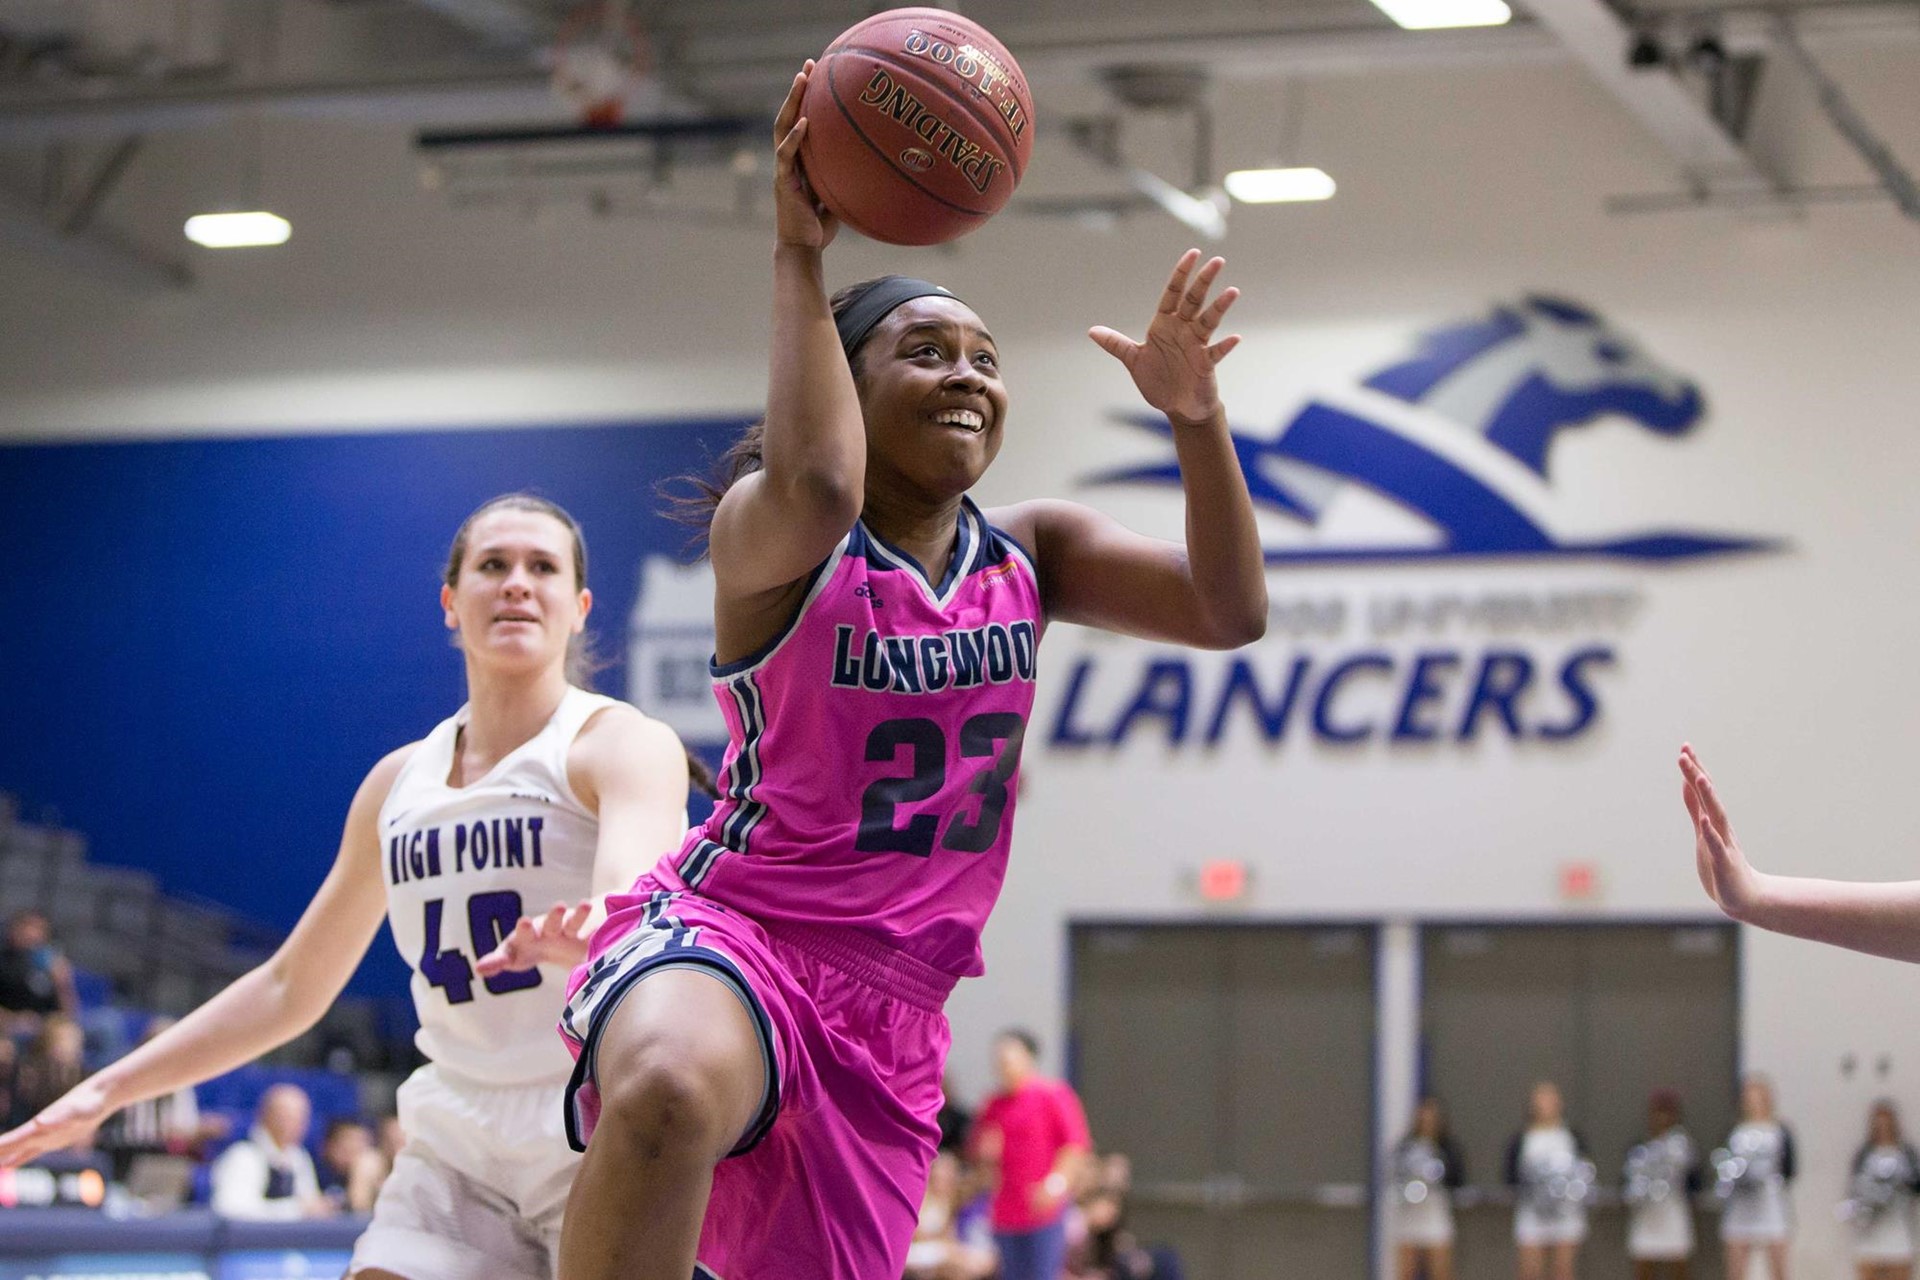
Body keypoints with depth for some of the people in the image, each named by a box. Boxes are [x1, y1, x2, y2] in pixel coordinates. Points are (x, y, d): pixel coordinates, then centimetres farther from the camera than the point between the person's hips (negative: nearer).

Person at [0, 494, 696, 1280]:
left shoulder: (623, 744, -5)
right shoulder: (397, 785, 13)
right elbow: (291, 987, 20)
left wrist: (588, 934, -51)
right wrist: (108, 1091, 16)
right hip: (456, 1148, 5)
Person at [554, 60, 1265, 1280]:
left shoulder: (1031, 554, 8)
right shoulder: (765, 539, -9)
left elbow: (1229, 610, -6)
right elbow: (816, 489, -35)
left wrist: (1194, 413, -20)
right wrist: (801, 255, -27)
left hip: (891, 1008, 6)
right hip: (723, 938, -6)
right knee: (671, 1094, -43)